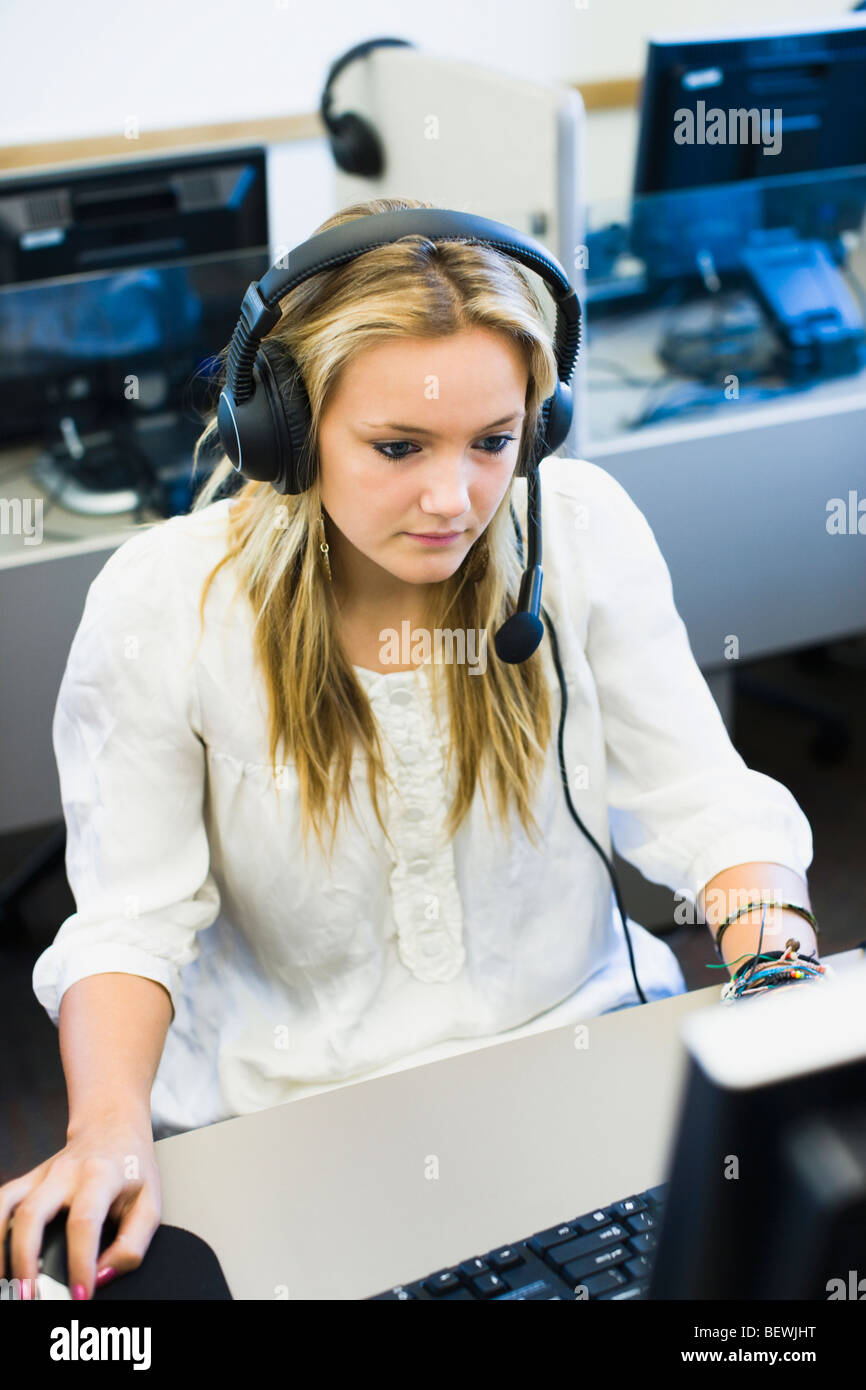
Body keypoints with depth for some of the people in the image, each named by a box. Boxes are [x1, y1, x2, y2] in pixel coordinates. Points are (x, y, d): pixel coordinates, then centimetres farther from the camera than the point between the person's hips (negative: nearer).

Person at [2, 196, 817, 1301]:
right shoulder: (164, 602, -14)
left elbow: (698, 800, -4)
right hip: (288, 1101, -1)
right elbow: (130, 916, -9)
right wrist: (109, 1127, -26)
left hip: (581, 1032, 2)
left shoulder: (585, 532, -10)